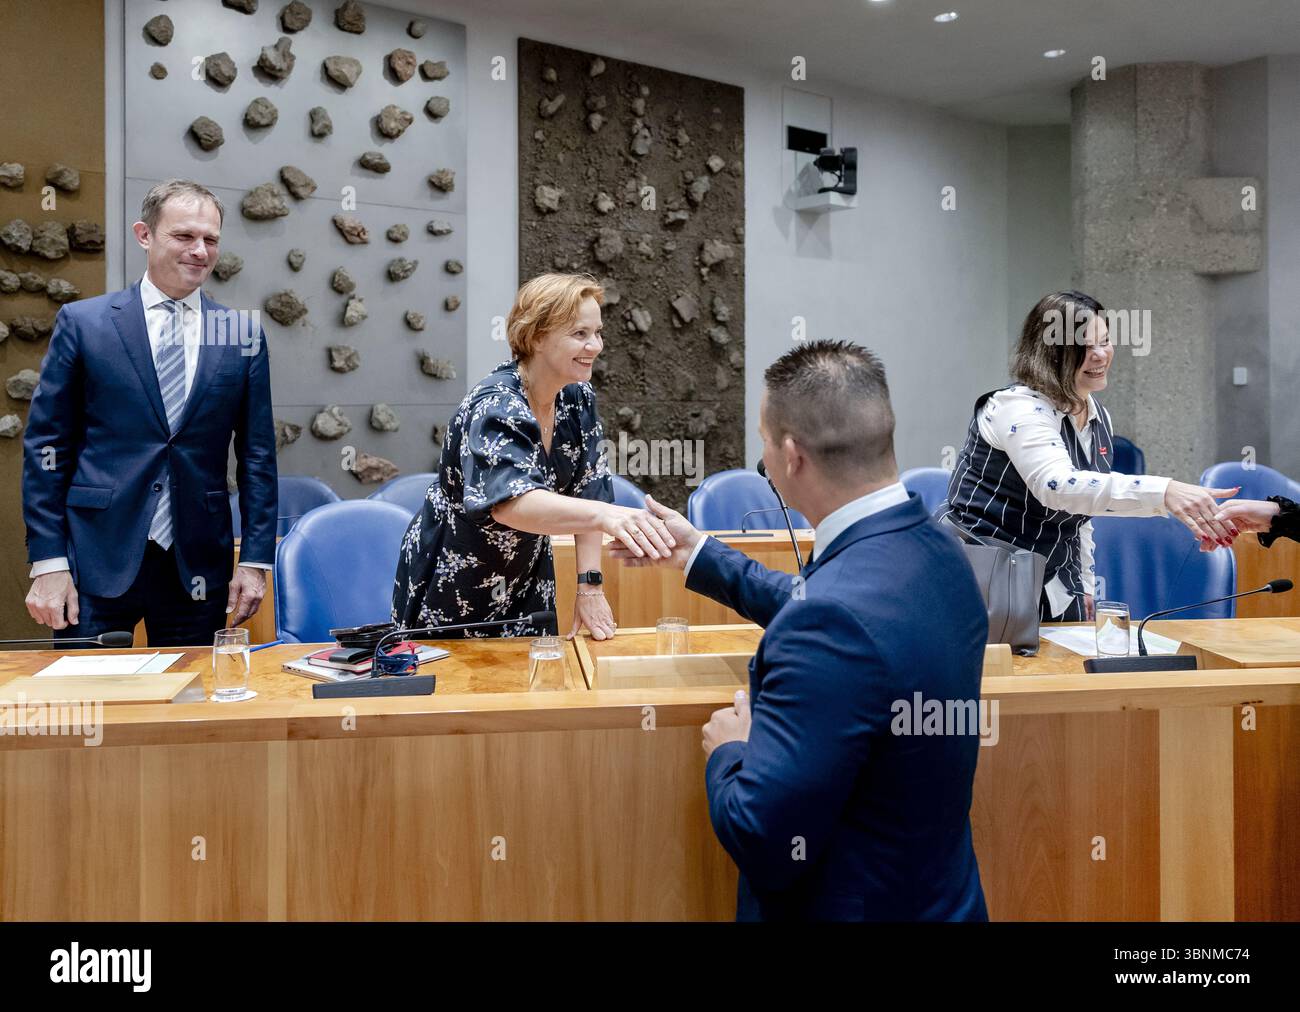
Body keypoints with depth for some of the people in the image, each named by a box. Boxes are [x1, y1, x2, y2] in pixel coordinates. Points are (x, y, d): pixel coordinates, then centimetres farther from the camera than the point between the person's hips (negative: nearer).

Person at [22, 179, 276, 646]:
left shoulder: (243, 334, 5)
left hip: (198, 566, 1)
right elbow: (46, 445, 2)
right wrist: (48, 562, -4)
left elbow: (257, 454, 7)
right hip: (98, 560, -1)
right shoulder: (82, 322, 2)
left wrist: (255, 559, 1)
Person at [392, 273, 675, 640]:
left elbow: (588, 493, -4)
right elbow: (510, 502, -45)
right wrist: (606, 515, -61)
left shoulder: (578, 399, -6)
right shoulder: (496, 407, -28)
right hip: (452, 585, -6)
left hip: (527, 580, 6)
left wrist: (589, 585, -14)